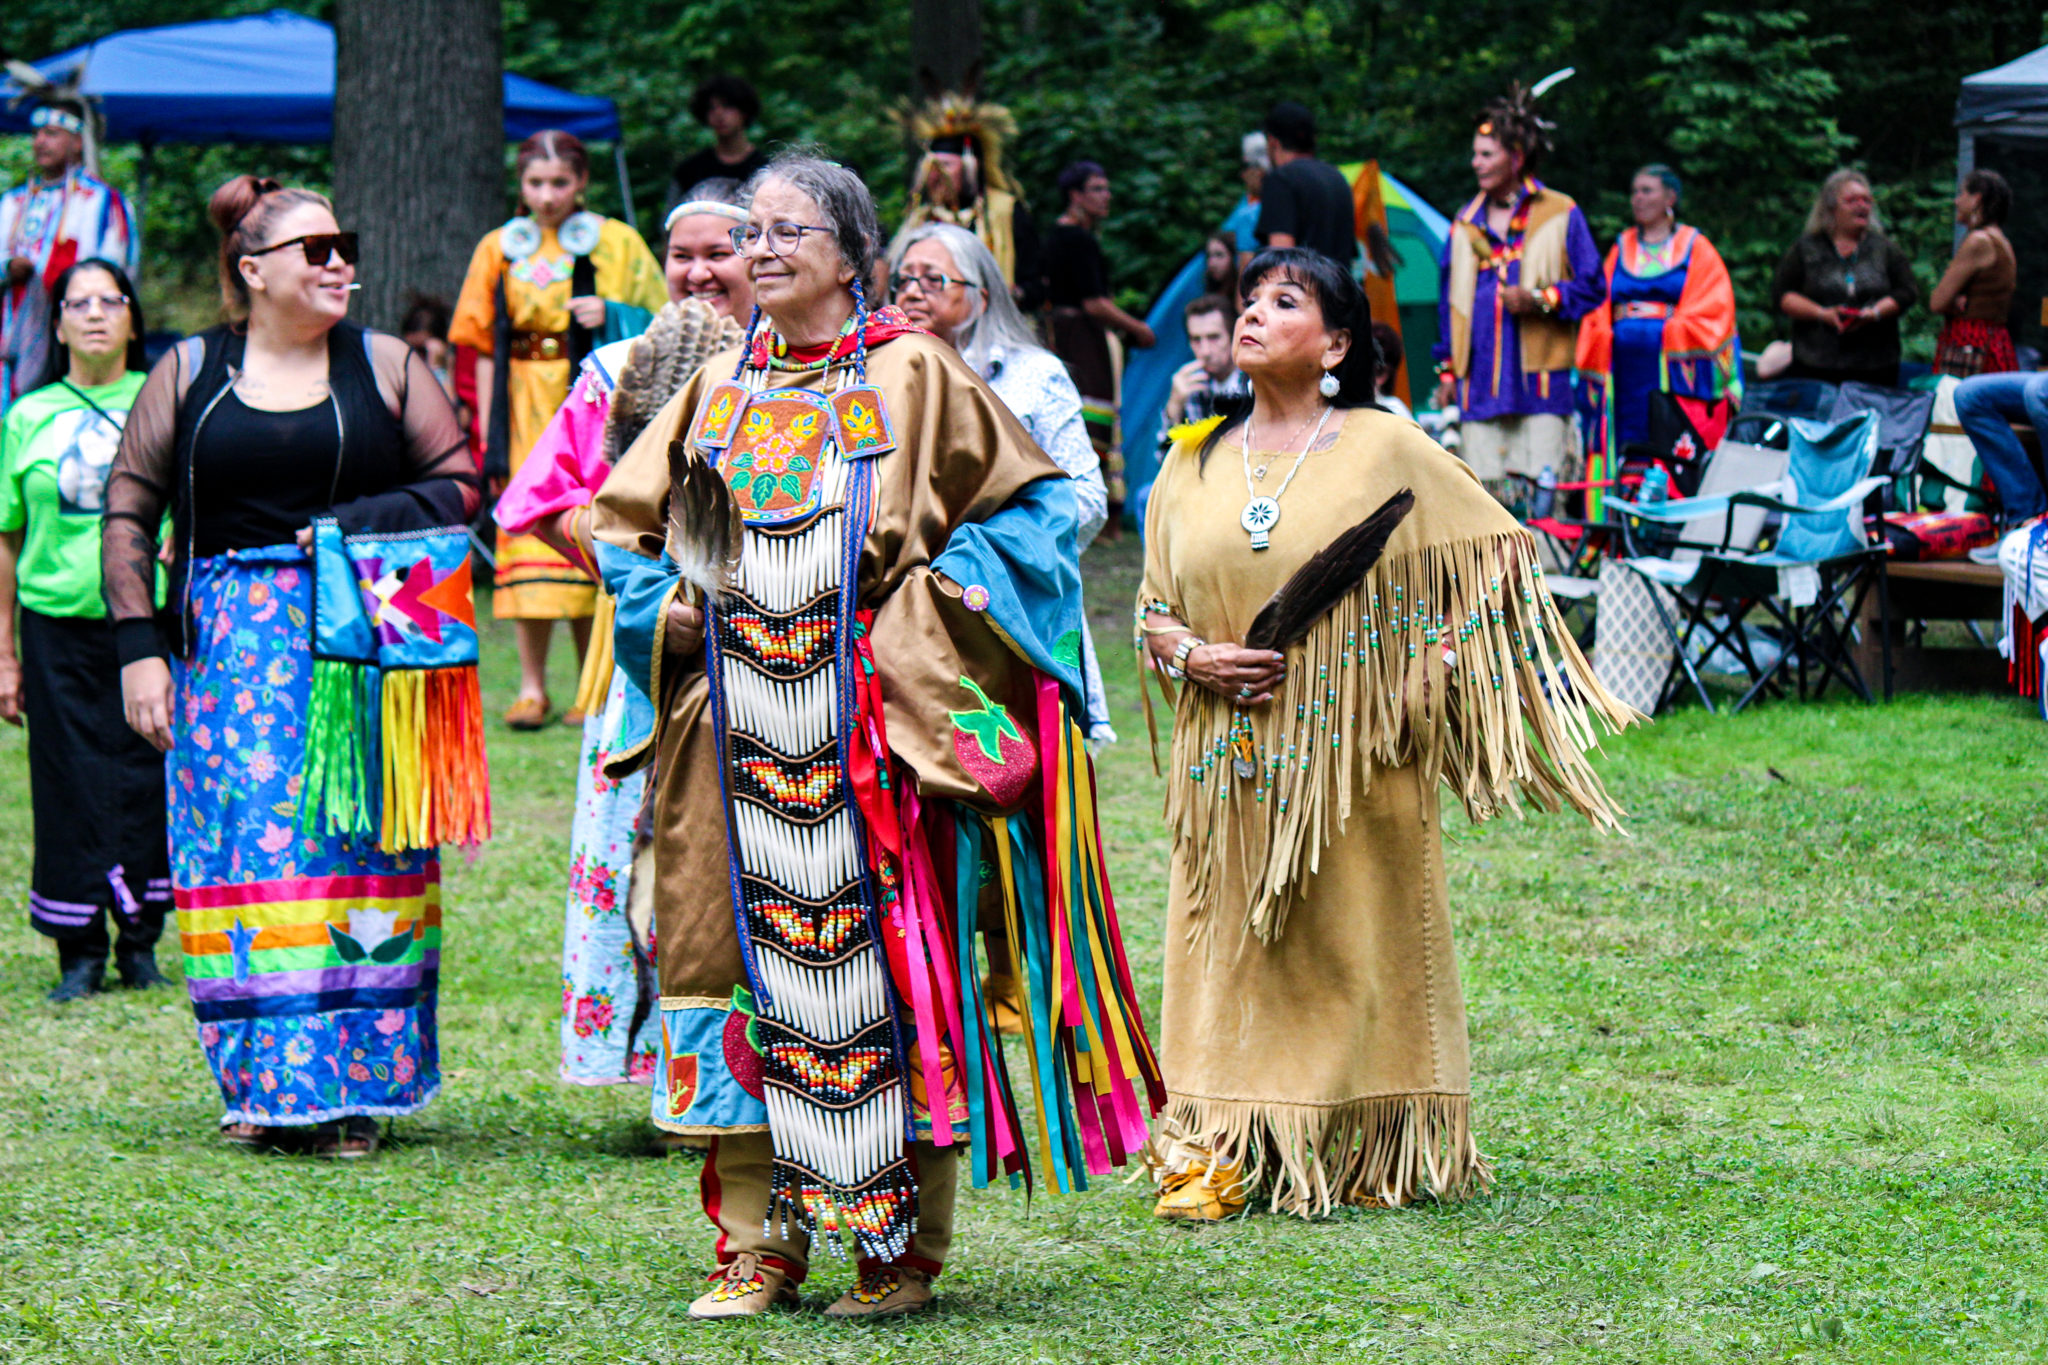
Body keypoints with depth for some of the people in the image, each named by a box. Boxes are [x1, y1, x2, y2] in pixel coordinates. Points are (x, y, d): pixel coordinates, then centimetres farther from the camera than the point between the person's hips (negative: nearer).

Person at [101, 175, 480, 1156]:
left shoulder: (386, 366, 7)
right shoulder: (188, 374, 7)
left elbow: (459, 485, 6)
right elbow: (128, 513, 7)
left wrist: (357, 525, -9)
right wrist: (139, 647, -2)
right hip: (231, 655, 0)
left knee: (358, 853, -4)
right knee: (246, 845, -3)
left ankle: (358, 1083, 2)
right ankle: (265, 1084, 6)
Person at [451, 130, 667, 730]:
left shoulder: (617, 244, 5)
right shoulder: (500, 248, 11)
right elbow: (483, 344, 11)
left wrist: (609, 319, -13)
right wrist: (487, 427, 3)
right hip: (524, 410, 2)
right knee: (527, 537, -4)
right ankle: (532, 687, -1)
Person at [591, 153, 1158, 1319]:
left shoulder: (915, 375, 1)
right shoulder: (718, 390, 14)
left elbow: (1034, 499, 2)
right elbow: (623, 525, 22)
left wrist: (931, 603, -8)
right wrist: (672, 608, 4)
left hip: (877, 725, -4)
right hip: (739, 730, 4)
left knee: (890, 958, -5)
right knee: (742, 953, 2)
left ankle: (907, 1244, 3)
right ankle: (761, 1240, 9)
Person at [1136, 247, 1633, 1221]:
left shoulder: (1386, 451, 0)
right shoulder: (1193, 466, 10)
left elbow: (1497, 552, 4)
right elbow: (1152, 614, 13)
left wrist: (1433, 667, -5)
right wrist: (1192, 655, -8)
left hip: (1351, 755, -3)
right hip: (1231, 762, 3)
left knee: (1355, 942, 1)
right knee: (1228, 945, 2)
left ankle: (1369, 1149, 10)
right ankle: (1222, 1149, 5)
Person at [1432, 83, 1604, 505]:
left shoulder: (1560, 214, 4)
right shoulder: (1467, 222, 17)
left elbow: (1591, 287, 3)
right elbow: (1449, 300, 21)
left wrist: (1540, 300, -13)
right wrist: (1446, 370, 17)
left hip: (1539, 376, -4)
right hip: (1479, 383, 4)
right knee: (1484, 490, 0)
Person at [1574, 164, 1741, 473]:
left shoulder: (1694, 248, 8)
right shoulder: (1622, 249, 18)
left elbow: (1711, 310, 0)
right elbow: (1598, 310, 15)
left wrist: (1667, 331, -11)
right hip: (1625, 364, 3)